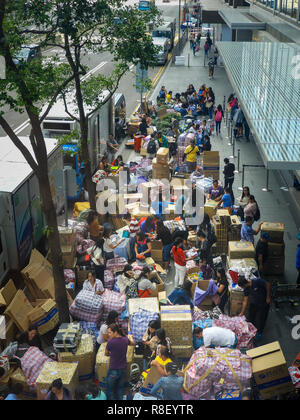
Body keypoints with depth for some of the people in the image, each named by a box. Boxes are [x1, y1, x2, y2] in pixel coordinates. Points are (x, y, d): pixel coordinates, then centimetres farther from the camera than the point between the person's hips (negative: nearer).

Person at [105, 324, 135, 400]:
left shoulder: (111, 342, -21)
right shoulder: (125, 339, -6)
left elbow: (106, 354, -3)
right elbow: (132, 343, 19)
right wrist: (130, 337, 39)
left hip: (113, 370, -5)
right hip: (123, 370, 5)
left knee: (109, 390, 12)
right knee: (120, 389, 20)